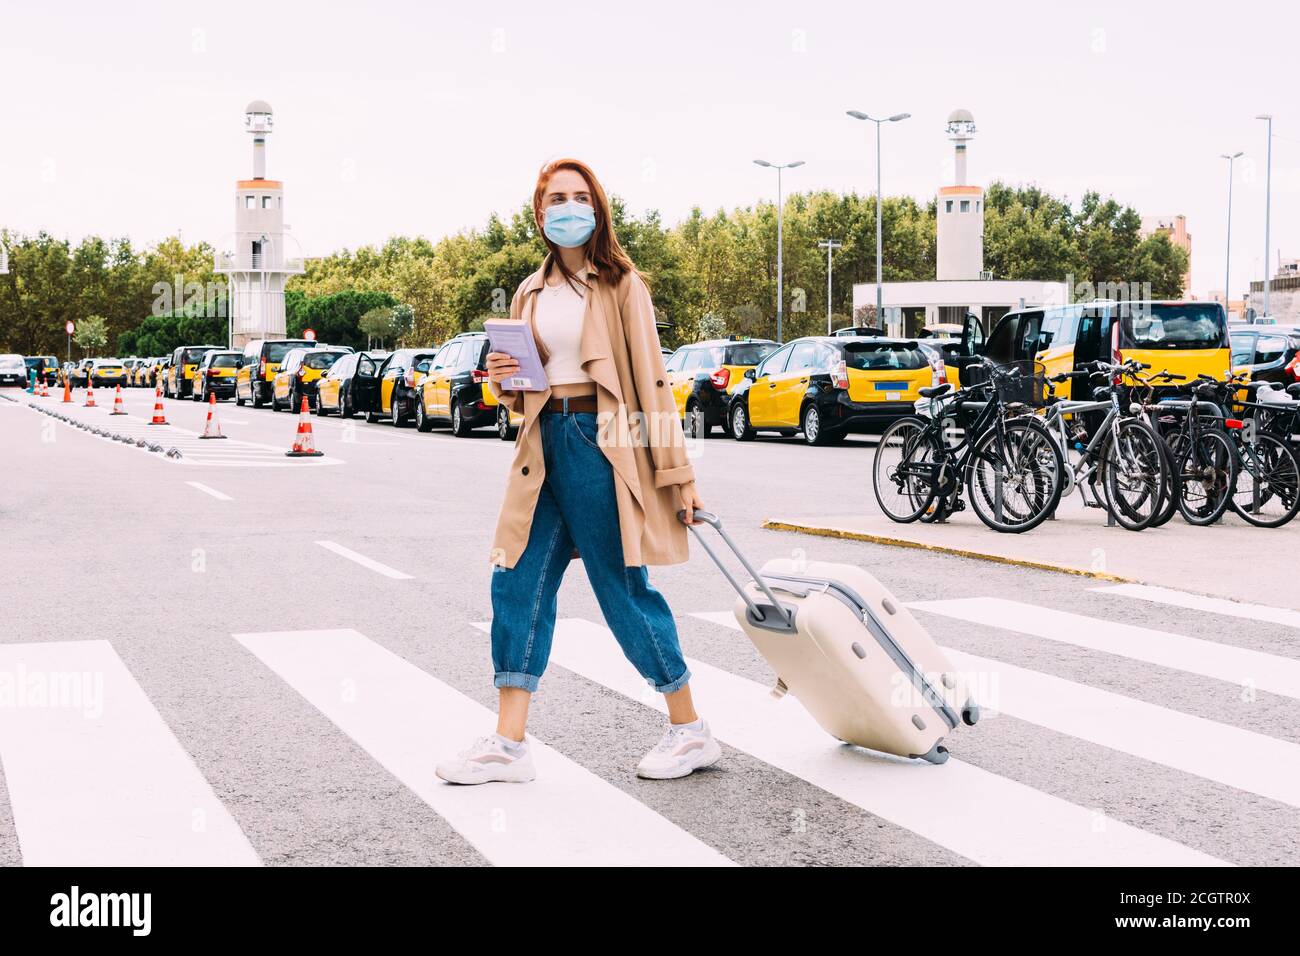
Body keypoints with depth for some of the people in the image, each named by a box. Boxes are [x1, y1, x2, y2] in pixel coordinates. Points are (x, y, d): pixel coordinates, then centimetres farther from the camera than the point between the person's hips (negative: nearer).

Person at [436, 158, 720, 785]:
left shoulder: (620, 284, 1)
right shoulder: (530, 293, 16)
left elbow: (650, 377, -3)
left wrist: (675, 473, -8)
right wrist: (502, 379, -1)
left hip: (602, 443, -6)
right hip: (543, 447, 6)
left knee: (623, 590, -1)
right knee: (518, 586, 1)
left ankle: (690, 731, 13)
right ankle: (509, 745, 6)